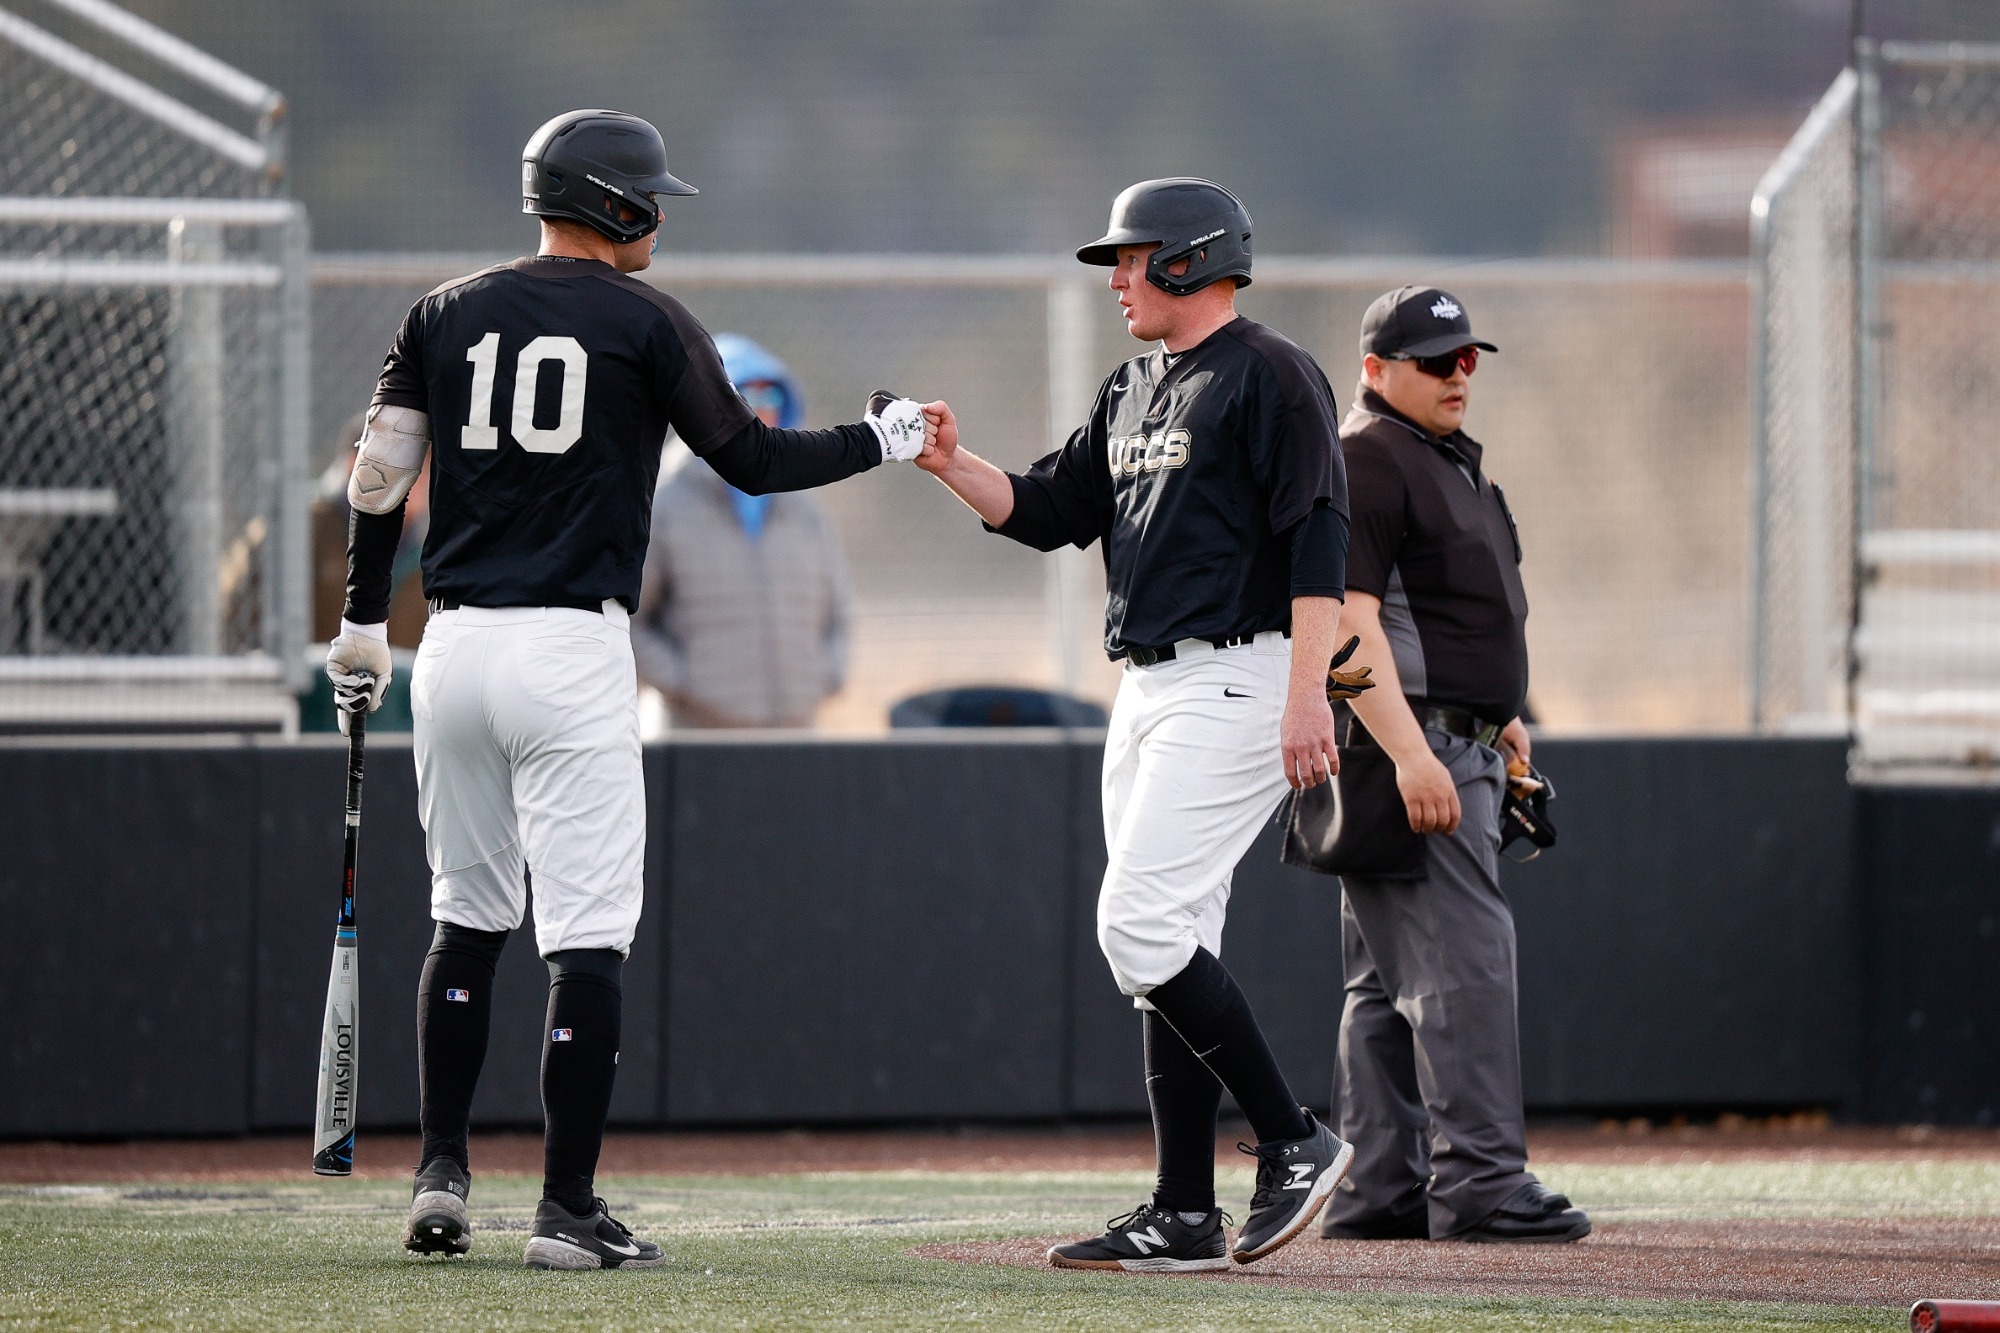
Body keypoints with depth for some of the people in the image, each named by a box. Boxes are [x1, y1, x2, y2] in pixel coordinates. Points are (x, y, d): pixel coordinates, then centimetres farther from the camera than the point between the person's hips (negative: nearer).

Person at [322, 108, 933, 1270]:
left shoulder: (449, 313, 9)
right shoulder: (646, 321, -2)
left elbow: (380, 474, 9)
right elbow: (752, 461, 0)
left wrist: (363, 626, 18)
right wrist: (882, 442, 15)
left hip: (455, 646, 5)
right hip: (573, 652, -5)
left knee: (470, 916, 19)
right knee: (589, 934, -2)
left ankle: (443, 1175, 14)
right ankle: (568, 1210, -6)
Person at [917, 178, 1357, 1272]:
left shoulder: (1268, 377, -9)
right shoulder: (1134, 392, 19)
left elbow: (1318, 541, -16)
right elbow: (1049, 514, 21)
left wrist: (1306, 697, -24)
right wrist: (953, 466, 3)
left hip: (1236, 681, -9)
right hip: (1149, 690, 9)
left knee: (1142, 923, -18)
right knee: (1165, 941, 6)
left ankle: (1293, 1142, -10)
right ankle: (1182, 1217, 7)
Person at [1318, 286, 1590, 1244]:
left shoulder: (1450, 461, 21)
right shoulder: (1362, 462, -11)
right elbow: (1348, 619, -20)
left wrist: (1496, 718, 23)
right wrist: (1411, 753, -27)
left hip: (1453, 749, 10)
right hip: (1402, 739, -10)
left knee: (1391, 980, 10)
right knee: (1464, 958, -15)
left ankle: (1377, 1191, 12)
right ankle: (1479, 1181, -19)